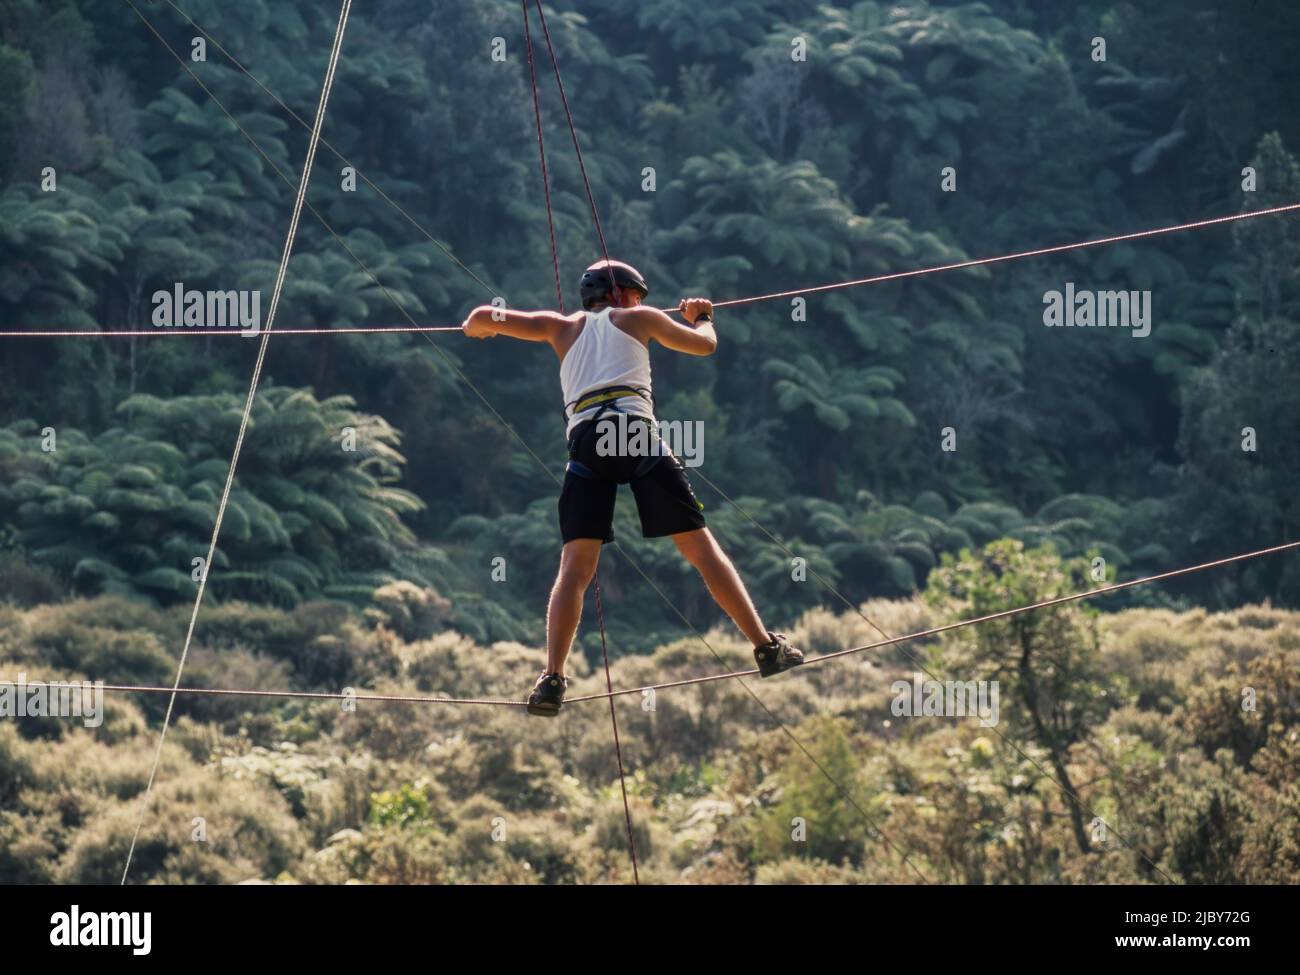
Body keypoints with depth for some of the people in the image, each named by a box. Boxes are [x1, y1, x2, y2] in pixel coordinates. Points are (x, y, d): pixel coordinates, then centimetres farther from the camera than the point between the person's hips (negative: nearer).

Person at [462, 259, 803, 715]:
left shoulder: (563, 327, 25)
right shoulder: (640, 320, 21)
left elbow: (484, 317, 22)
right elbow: (705, 344, 33)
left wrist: (473, 327, 46)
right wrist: (700, 317, 56)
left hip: (584, 439, 2)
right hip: (635, 430, -2)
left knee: (575, 567, -1)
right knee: (700, 546, 3)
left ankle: (553, 679, -16)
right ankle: (767, 648, 1)